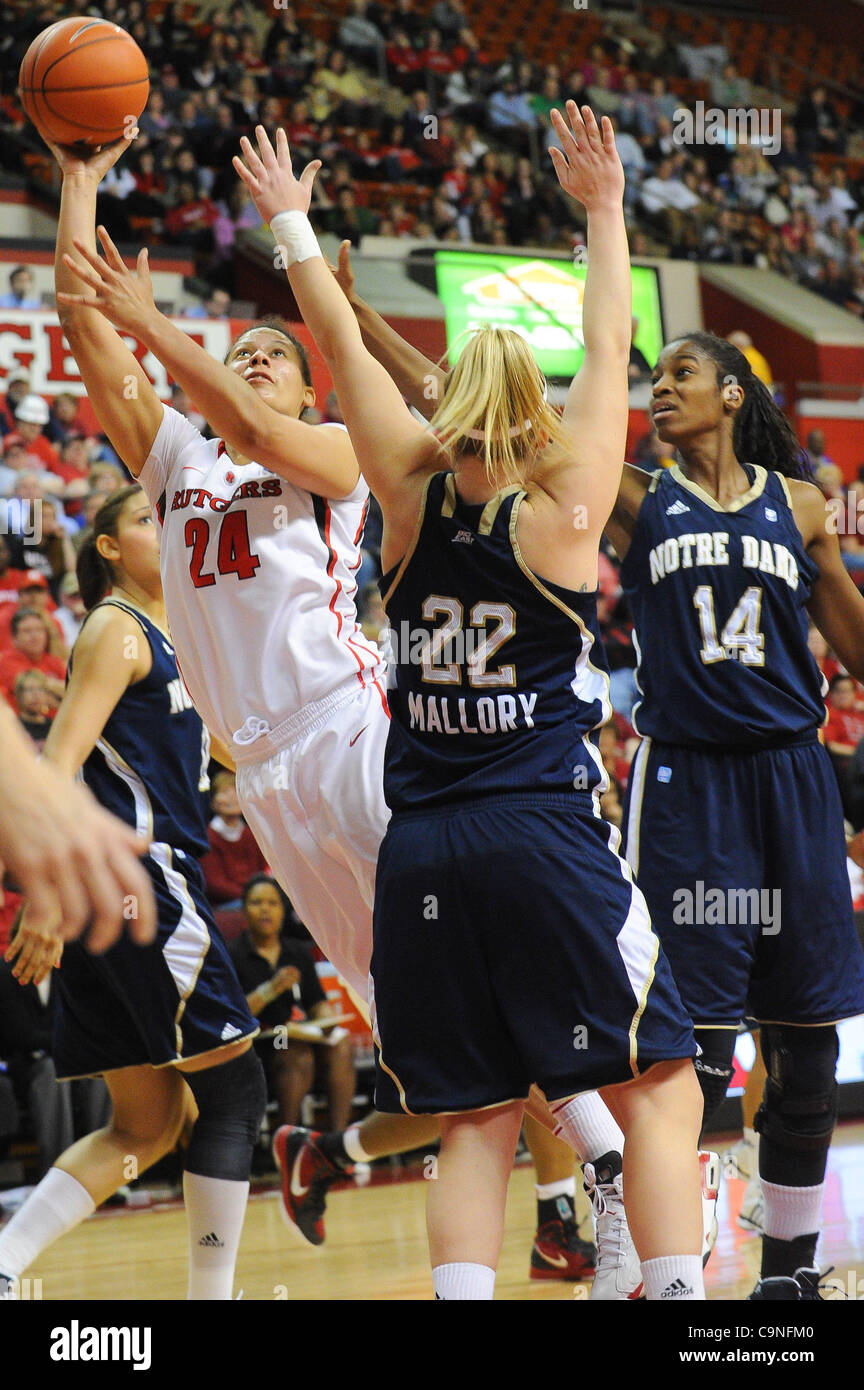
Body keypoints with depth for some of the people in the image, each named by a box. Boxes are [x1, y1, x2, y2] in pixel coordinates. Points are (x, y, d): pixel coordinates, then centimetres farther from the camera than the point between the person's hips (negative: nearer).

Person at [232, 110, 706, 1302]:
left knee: (476, 1125, 7)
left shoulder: (413, 498, 5)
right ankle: (676, 1292, -13)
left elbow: (343, 348, 14)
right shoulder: (564, 509, -2)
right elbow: (609, 351, 8)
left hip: (422, 848, 4)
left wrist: (290, 223, 25)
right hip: (545, 834, -4)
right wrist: (605, 209, 17)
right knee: (658, 1090, 0)